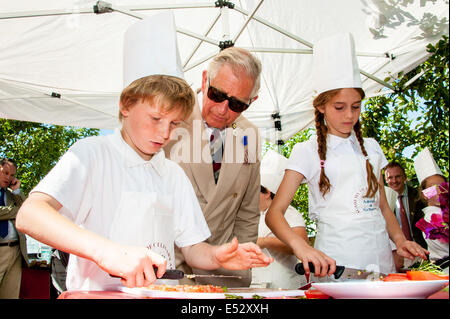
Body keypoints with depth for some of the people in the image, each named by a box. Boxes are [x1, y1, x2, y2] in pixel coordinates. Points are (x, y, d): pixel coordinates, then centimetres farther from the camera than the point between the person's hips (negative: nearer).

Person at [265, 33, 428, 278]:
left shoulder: (371, 148, 12)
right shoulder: (307, 152, -4)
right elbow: (274, 213, -12)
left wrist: (400, 239, -2)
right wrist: (301, 246, -30)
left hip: (381, 258, 5)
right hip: (336, 263, -4)